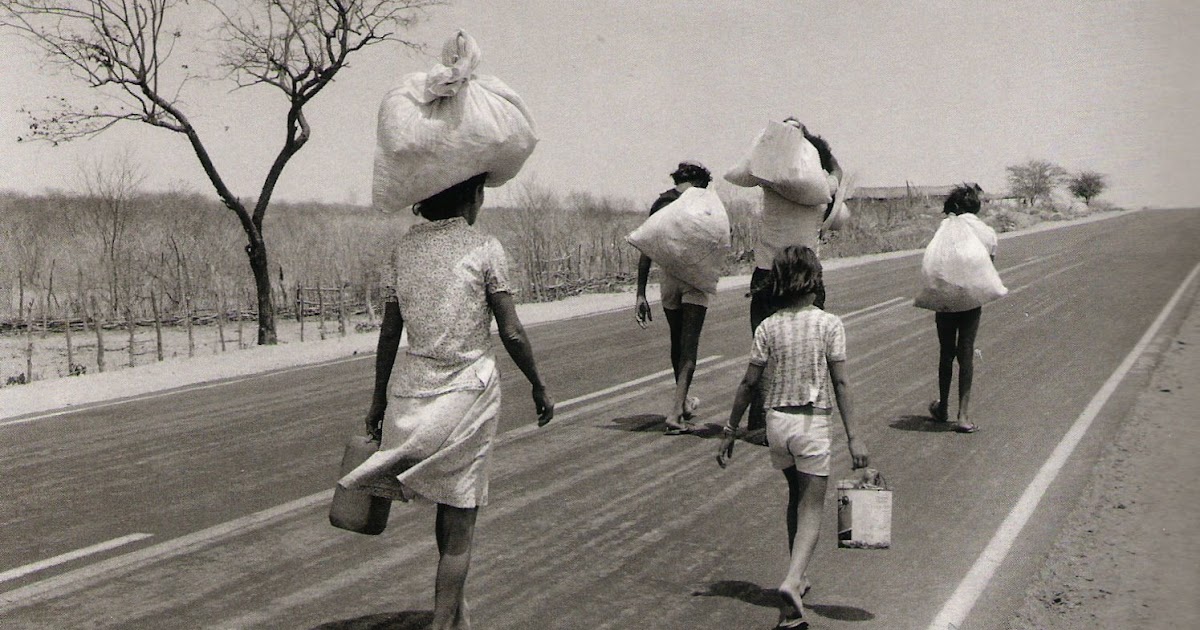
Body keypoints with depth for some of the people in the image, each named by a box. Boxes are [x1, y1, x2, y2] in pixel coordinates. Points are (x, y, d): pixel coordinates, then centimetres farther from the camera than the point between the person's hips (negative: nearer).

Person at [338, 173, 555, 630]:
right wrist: (539, 388, 5)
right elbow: (512, 333, -8)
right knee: (460, 520, 3)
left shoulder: (406, 246, 4)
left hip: (412, 384, 5)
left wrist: (379, 399, 14)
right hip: (469, 387, -5)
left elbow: (389, 331, 6)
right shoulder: (483, 248, -8)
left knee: (446, 505, 23)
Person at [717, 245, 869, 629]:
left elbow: (749, 384, -2)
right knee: (811, 509, 1)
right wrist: (853, 437, -8)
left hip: (777, 421, 3)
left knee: (796, 497, 24)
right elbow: (841, 384, -10)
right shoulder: (828, 324, -7)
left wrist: (729, 432, 6)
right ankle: (793, 579, -22)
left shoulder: (768, 327, -1)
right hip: (813, 424, -3)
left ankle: (798, 579, 31)